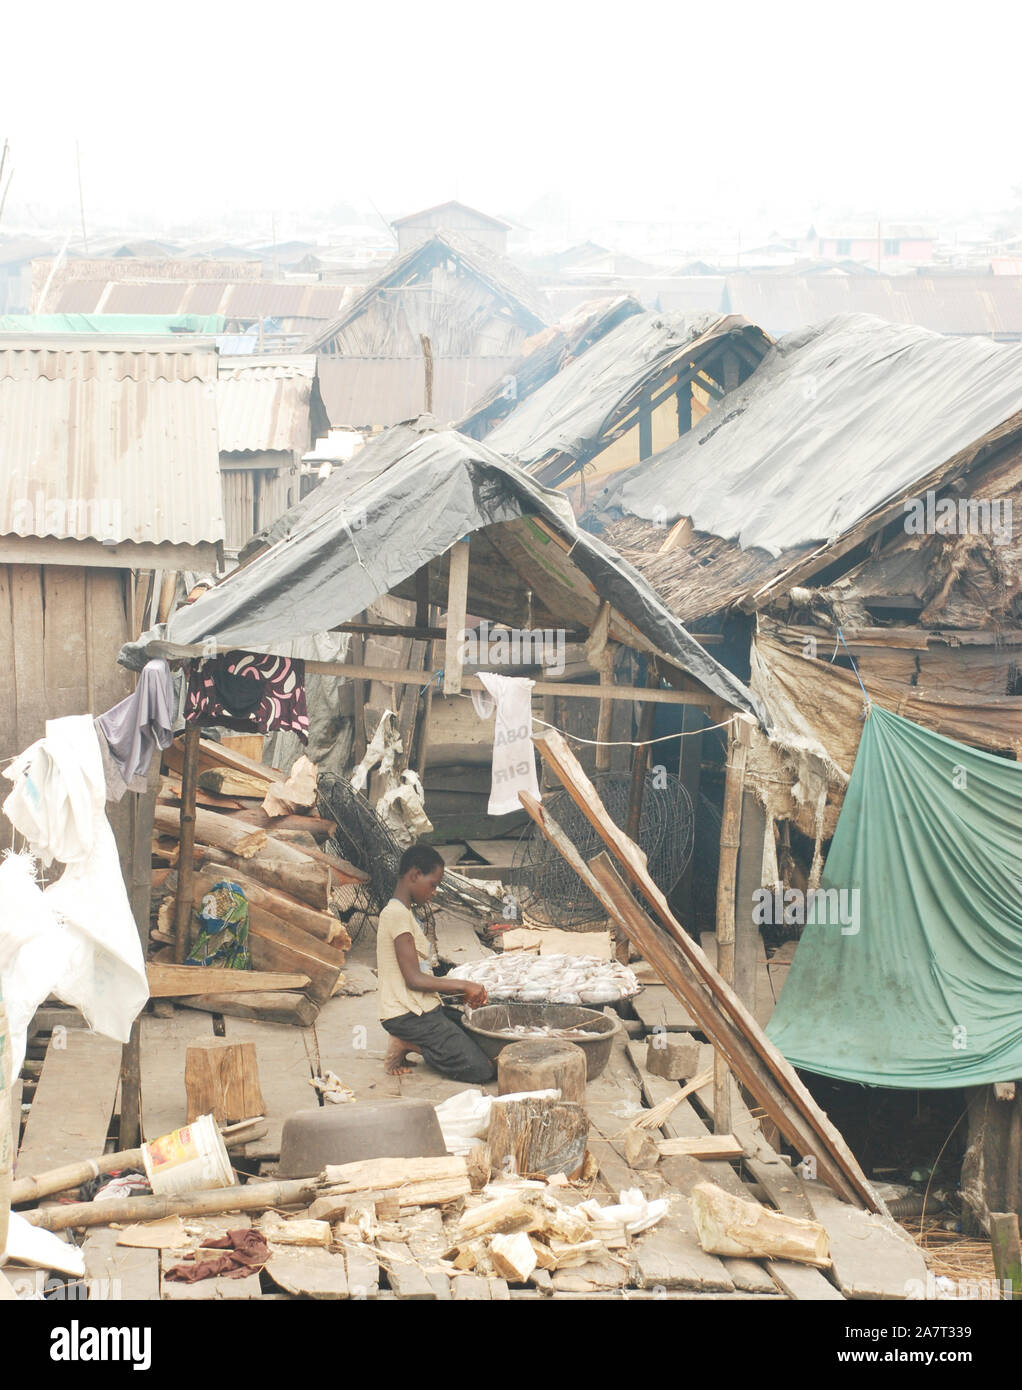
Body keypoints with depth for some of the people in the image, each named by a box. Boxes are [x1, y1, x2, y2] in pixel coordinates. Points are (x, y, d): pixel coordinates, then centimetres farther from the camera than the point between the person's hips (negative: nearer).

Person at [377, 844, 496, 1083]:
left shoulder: (402, 913, 17)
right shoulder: (397, 915, -15)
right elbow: (414, 980, -19)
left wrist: (463, 991, 8)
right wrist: (464, 985, -11)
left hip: (427, 1009, 10)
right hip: (409, 1015, -10)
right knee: (481, 1070, -16)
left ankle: (410, 1043, 4)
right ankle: (408, 1044, -6)